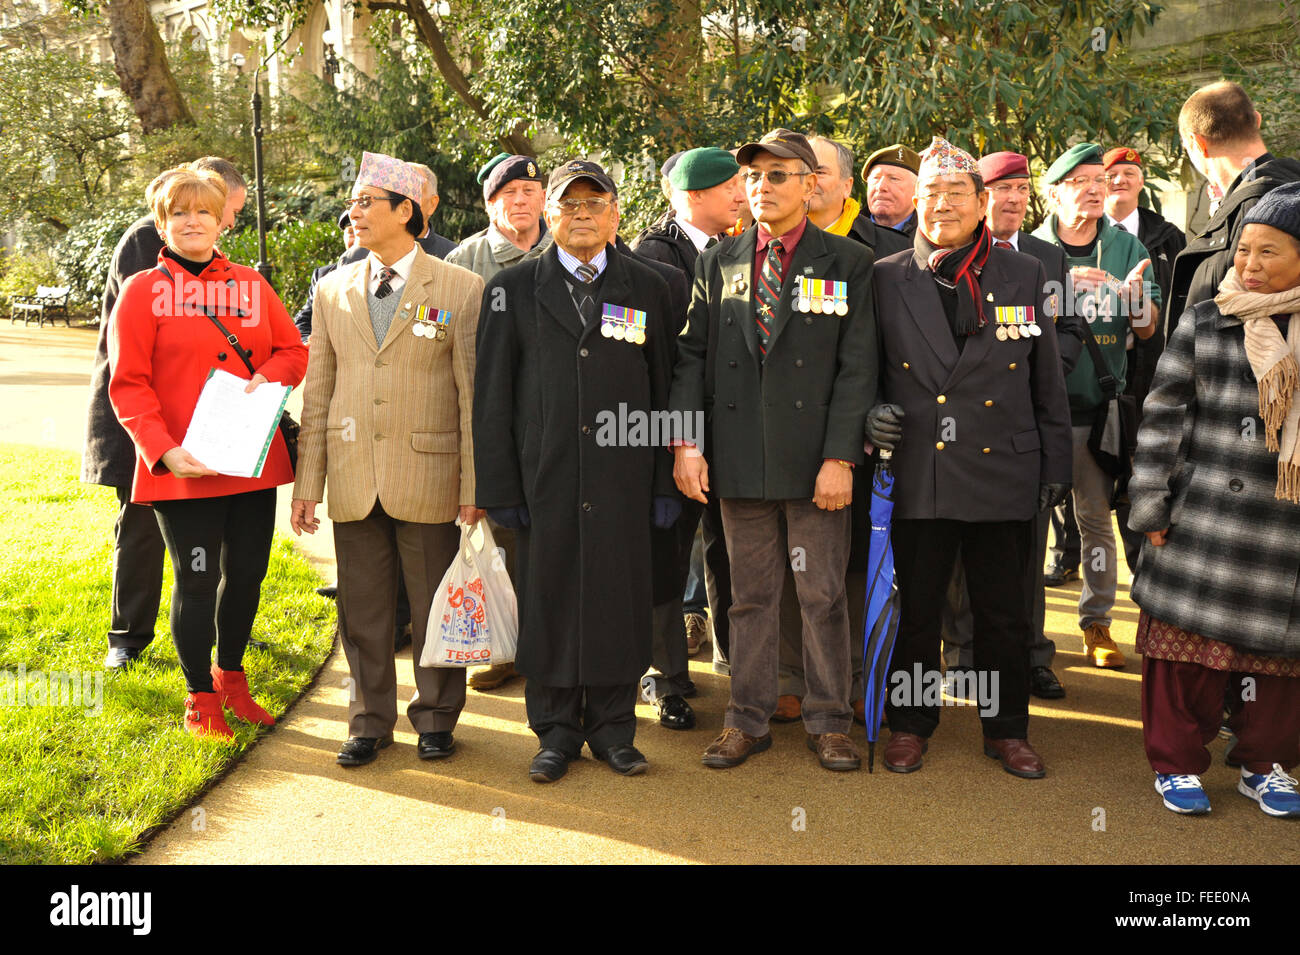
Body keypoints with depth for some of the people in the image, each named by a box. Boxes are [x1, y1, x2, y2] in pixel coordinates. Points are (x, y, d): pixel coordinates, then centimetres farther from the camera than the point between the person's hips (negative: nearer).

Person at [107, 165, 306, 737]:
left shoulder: (251, 285, 11)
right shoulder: (142, 292, -2)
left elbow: (293, 350, 13)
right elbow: (128, 385, -7)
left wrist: (269, 376, -9)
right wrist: (163, 450, -19)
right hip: (185, 469, -4)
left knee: (247, 574, 12)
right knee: (197, 581, 2)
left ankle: (231, 677, 33)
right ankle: (201, 699, 19)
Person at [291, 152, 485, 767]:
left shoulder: (461, 290, -3)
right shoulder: (333, 290, 10)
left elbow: (475, 396, -5)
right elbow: (317, 392, 9)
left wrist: (474, 488, -9)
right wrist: (306, 484, 5)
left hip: (429, 479, -3)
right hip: (353, 481, 4)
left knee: (434, 611, 8)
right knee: (362, 613, 12)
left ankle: (435, 719, 27)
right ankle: (371, 722, 28)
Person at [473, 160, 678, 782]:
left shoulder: (647, 289, 9)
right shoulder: (512, 289, 6)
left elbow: (664, 389, 8)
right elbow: (493, 396, 3)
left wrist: (665, 483, 3)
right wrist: (499, 487, -3)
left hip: (624, 477, 1)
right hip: (544, 477, 0)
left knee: (619, 598, 5)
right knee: (548, 598, 5)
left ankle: (613, 727, 21)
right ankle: (556, 731, 20)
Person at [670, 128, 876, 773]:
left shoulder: (848, 264, 2)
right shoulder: (718, 263, 11)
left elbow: (856, 368, -4)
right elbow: (692, 356, 8)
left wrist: (840, 457, -11)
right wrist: (687, 442, -2)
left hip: (815, 459, -2)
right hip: (739, 457, 2)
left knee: (823, 595, 5)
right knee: (750, 594, 11)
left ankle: (828, 721, 19)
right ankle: (748, 719, 21)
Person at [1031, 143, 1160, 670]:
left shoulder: (1127, 247, 6)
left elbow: (1147, 329, 4)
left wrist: (1136, 295, -18)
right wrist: (1063, 283, -22)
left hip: (1098, 404, 2)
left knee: (1097, 518, 6)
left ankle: (1097, 623, 18)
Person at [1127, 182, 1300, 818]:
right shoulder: (1203, 324, 2)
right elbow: (1163, 417, 1)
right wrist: (1151, 505, -3)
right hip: (1202, 525, -1)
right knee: (1188, 643, 3)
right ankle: (1177, 762, 20)